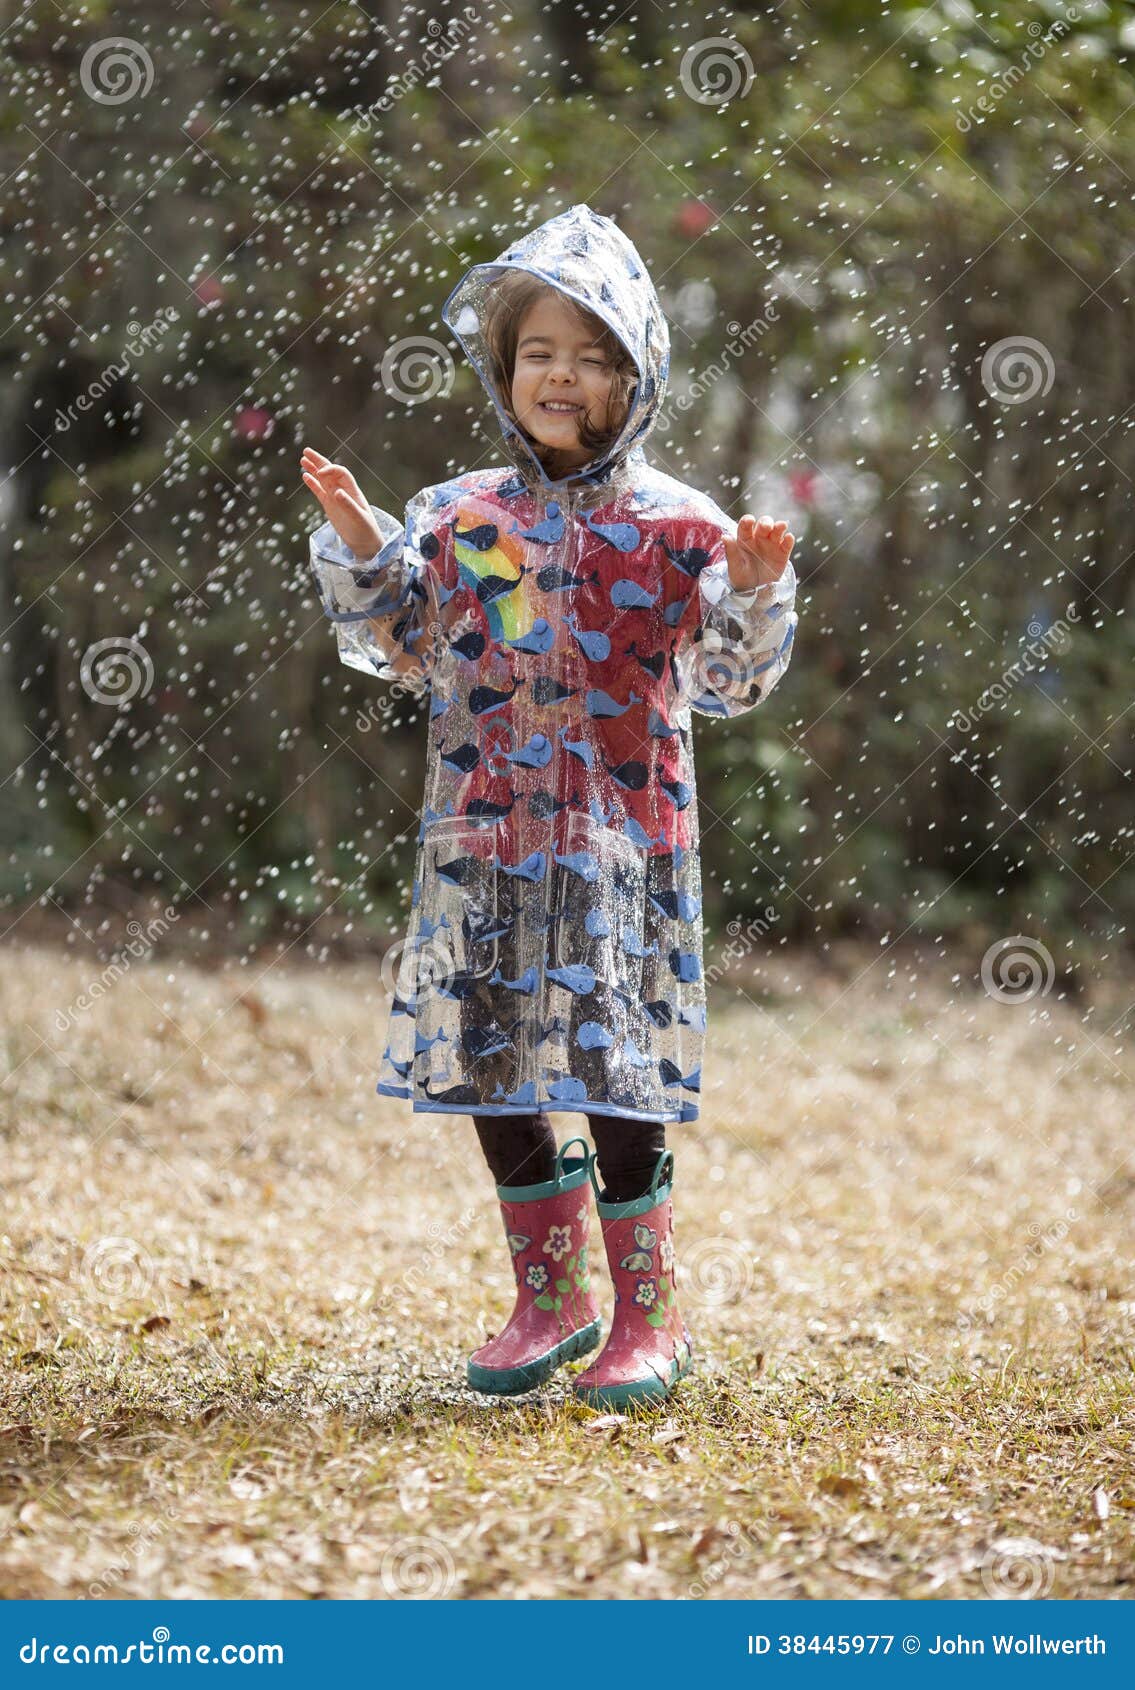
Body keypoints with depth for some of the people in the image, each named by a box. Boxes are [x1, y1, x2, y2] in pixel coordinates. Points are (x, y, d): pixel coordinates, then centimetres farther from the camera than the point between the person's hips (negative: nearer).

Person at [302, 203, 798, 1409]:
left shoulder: (675, 527, -2)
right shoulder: (458, 518, 6)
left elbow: (728, 680, -4)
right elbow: (400, 647, 13)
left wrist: (752, 595, -21)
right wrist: (360, 549, 0)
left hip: (621, 842, -4)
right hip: (482, 837, 4)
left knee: (618, 1078, -1)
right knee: (485, 1066, 9)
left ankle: (647, 1316, 13)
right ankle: (550, 1297, 24)